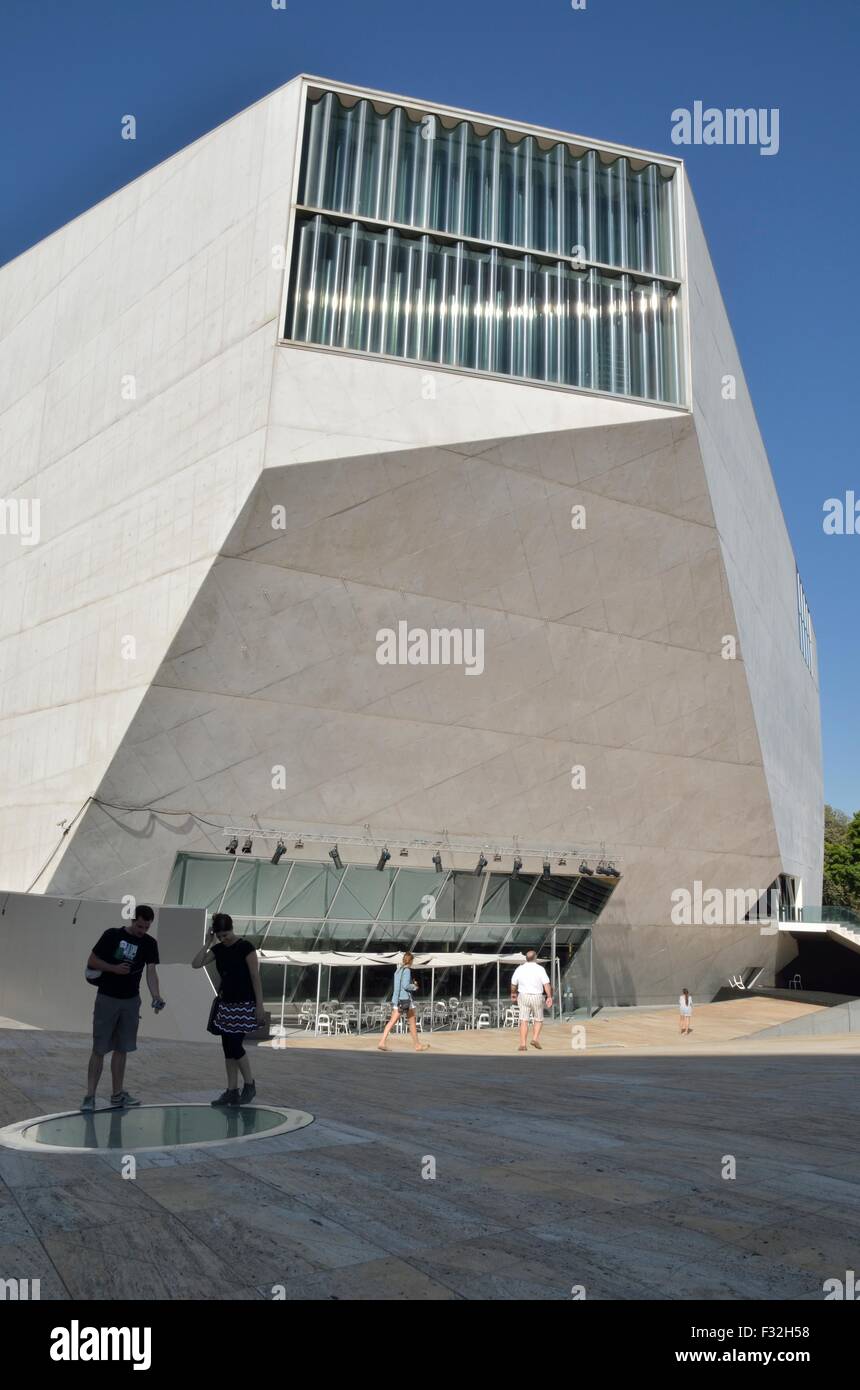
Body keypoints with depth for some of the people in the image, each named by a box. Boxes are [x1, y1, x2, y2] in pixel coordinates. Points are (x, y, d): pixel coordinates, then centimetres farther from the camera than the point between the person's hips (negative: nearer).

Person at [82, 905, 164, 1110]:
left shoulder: (149, 944, -1)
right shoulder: (112, 935, -10)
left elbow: (151, 972, -11)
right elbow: (92, 962, -5)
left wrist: (156, 996, -27)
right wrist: (114, 968, -20)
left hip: (131, 1001, 4)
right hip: (107, 999, -3)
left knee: (122, 1049, 11)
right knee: (99, 1049, -1)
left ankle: (117, 1094, 21)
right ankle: (89, 1095, 4)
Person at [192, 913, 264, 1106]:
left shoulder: (245, 947, -14)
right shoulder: (218, 949, 5)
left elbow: (255, 977, -13)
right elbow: (196, 964, -3)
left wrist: (259, 1006, -14)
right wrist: (207, 943, -8)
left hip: (244, 1004, -7)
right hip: (226, 1003, 7)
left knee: (234, 1045, -9)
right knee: (227, 1047, 7)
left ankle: (250, 1085, 10)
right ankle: (232, 1091, 15)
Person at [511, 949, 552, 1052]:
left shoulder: (519, 969, 3)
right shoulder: (540, 969, -7)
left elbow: (513, 984, 11)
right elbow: (546, 984, -13)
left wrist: (513, 993, 28)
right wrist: (549, 997, -11)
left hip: (523, 996, 2)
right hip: (537, 997, -2)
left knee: (524, 1021, 1)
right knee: (538, 1019, 14)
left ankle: (522, 1044, -4)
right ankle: (535, 1039, -2)